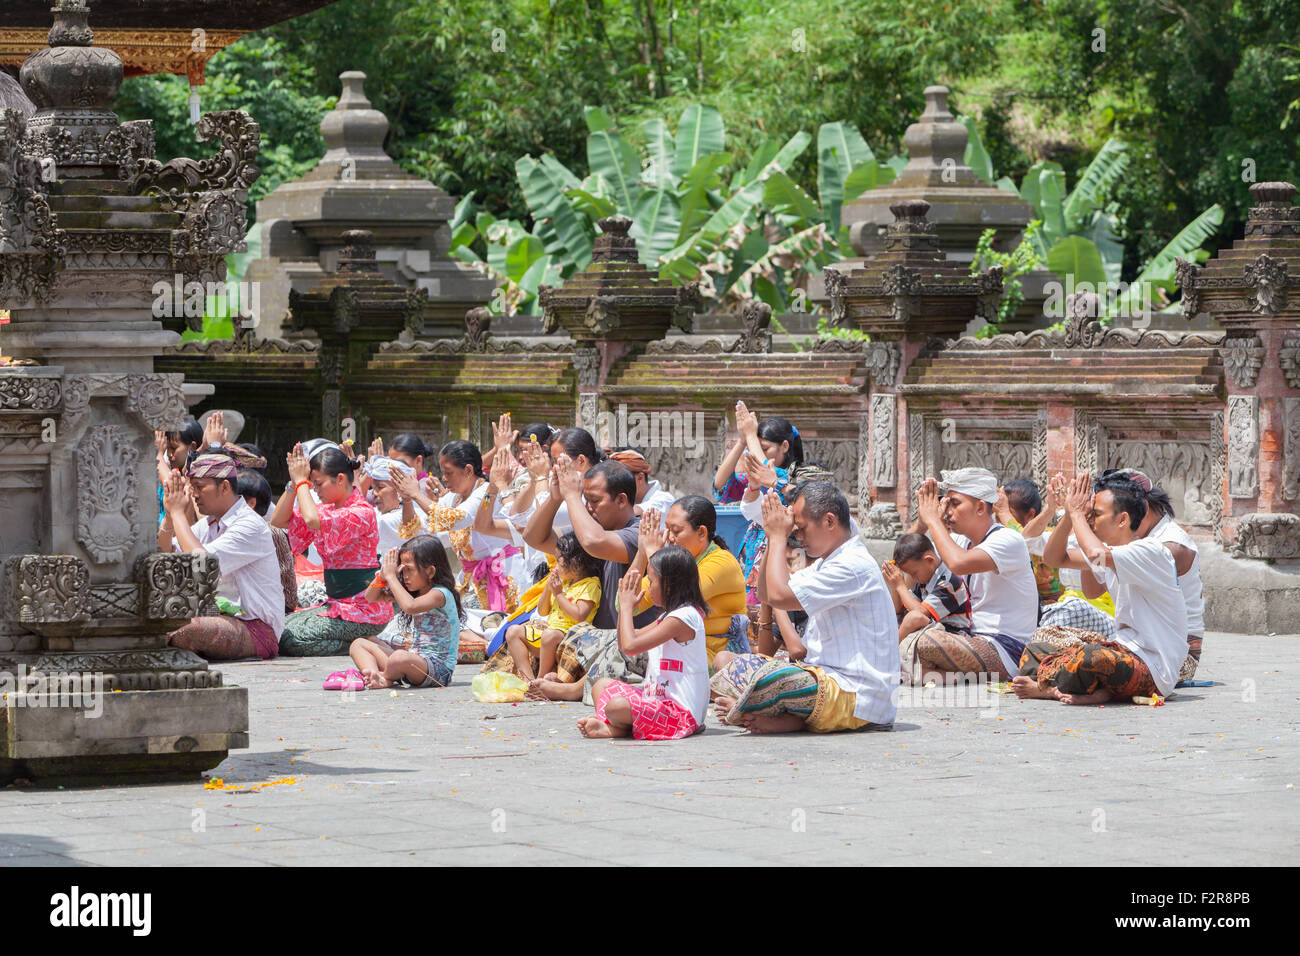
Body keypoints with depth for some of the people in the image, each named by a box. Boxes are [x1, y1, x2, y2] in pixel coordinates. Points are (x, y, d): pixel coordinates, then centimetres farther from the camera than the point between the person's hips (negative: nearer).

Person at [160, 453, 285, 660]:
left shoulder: (251, 527, -14)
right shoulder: (208, 524, 14)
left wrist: (177, 511, -15)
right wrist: (170, 514, -3)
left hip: (256, 629, -8)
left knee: (184, 629, -32)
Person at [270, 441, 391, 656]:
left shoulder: (362, 513, -18)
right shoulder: (328, 510, 11)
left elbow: (312, 520, -33)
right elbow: (279, 521, 11)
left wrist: (301, 481, -18)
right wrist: (293, 483, -1)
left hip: (364, 610, -10)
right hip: (336, 604, 10)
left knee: (291, 640, -19)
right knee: (281, 628, 0)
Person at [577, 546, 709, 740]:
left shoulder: (683, 618, -18)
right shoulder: (668, 616, 15)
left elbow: (630, 647, -21)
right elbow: (624, 643, 23)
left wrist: (627, 606, -8)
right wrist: (625, 604, 16)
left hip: (680, 711, -11)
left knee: (616, 706, -34)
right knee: (602, 685, 18)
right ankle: (604, 724, -10)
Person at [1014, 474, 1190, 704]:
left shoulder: (1152, 551, -13)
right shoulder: (1111, 552, 15)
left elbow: (1097, 555, -30)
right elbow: (1054, 557, 15)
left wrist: (1077, 514, -14)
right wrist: (1069, 515, 0)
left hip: (1152, 673, -10)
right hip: (1123, 653, 10)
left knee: (1086, 656, -38)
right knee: (1034, 650, 5)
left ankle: (1041, 687, -10)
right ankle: (1098, 691, -17)